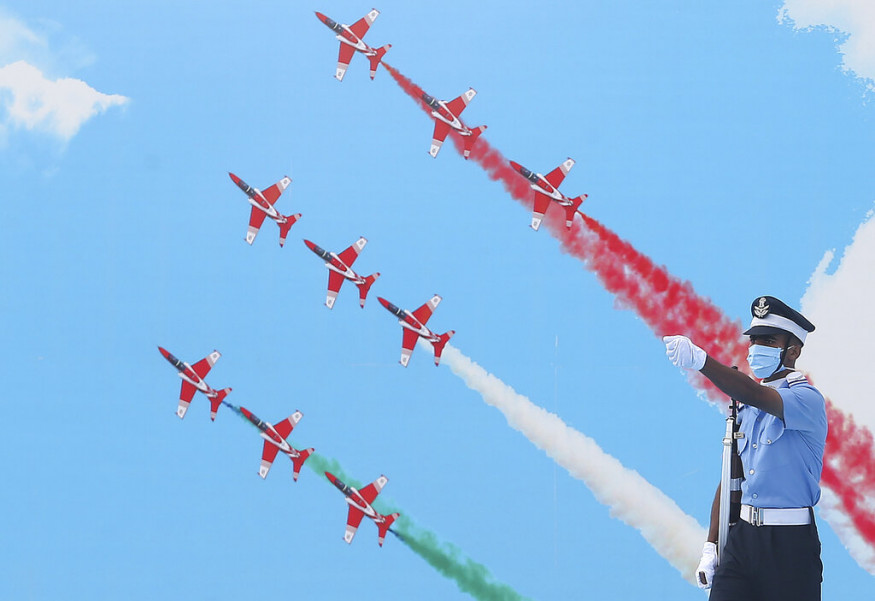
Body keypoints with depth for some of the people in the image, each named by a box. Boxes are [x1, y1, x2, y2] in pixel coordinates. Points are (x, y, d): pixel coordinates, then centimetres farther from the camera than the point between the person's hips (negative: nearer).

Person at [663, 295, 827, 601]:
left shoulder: (807, 398, -7)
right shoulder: (745, 407, 14)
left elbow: (757, 396, -28)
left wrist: (700, 359, -42)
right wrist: (710, 546, 10)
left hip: (789, 542, -5)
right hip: (741, 537, 6)